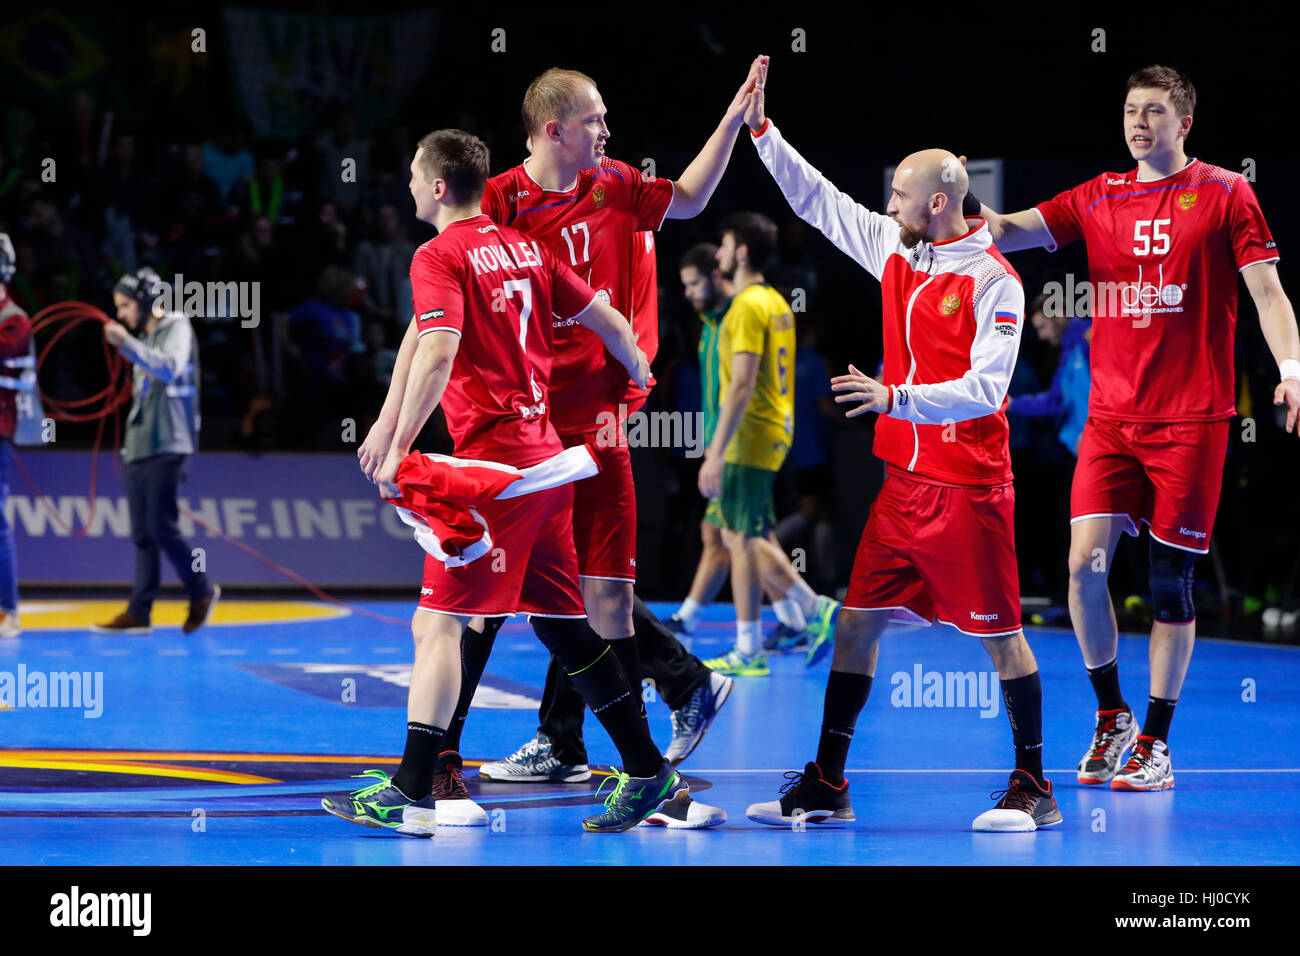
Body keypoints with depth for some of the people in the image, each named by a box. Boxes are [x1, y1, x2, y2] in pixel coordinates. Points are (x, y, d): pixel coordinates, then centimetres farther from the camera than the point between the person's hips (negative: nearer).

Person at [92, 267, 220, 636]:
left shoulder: (176, 328, -3)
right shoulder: (144, 339, 21)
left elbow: (170, 368, -23)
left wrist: (127, 344, -28)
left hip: (167, 447, -8)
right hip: (138, 449, 8)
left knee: (161, 526, -12)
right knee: (142, 533, 3)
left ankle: (202, 591, 6)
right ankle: (139, 613, 0)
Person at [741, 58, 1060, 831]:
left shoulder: (993, 280, -14)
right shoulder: (896, 248, 8)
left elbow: (985, 389, -20)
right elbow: (820, 200, 17)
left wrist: (896, 397, -28)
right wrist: (761, 130, 13)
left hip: (969, 488, -7)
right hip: (905, 478, 7)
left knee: (1000, 635, -1)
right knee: (858, 620, 5)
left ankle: (1033, 789, 8)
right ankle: (827, 786, 10)